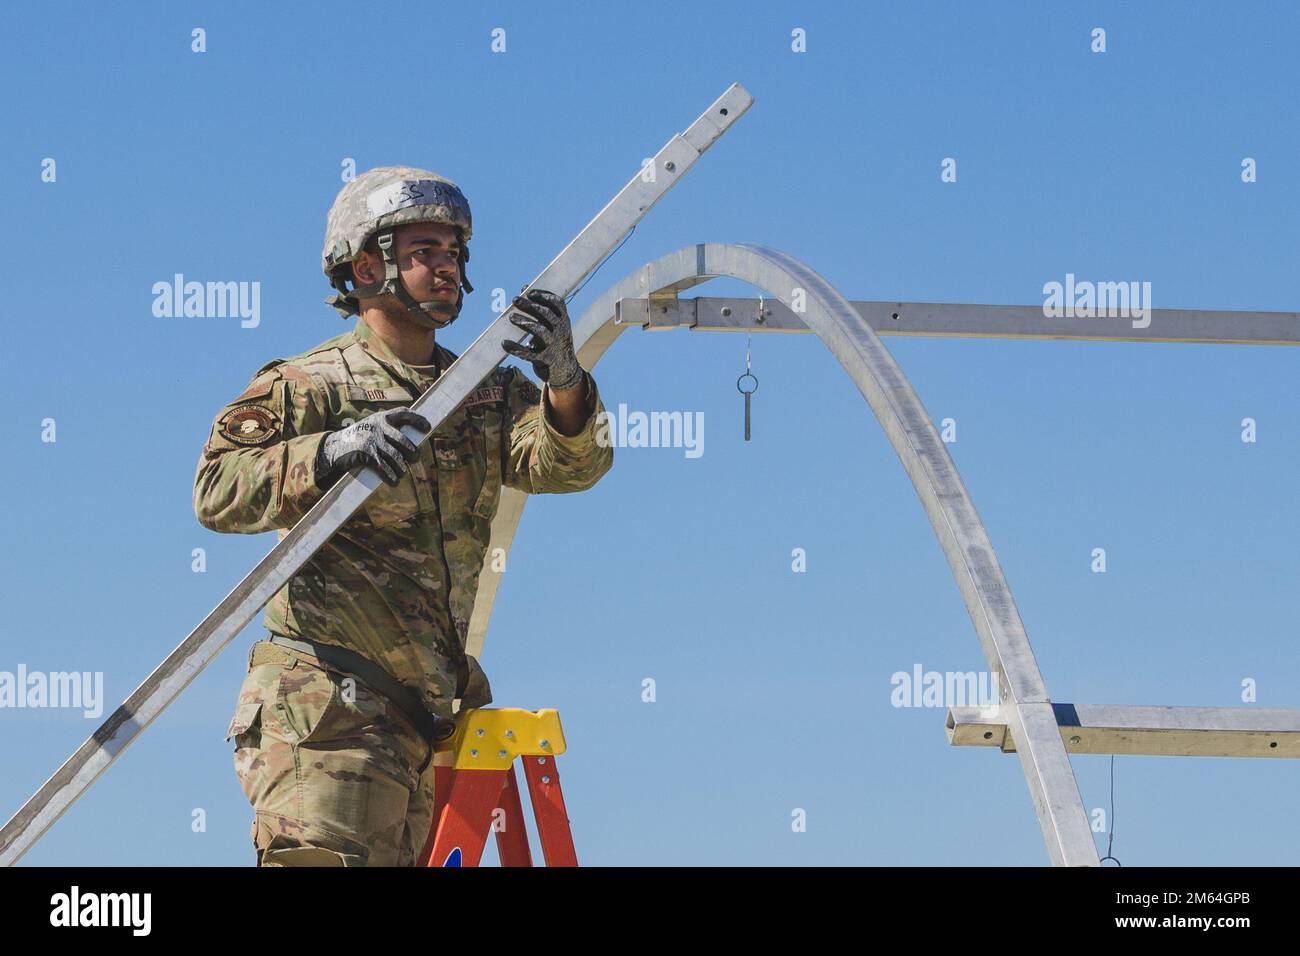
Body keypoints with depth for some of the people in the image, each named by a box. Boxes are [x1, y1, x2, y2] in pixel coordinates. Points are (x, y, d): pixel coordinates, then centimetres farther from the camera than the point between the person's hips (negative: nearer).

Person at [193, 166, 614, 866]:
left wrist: (562, 382, -24)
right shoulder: (308, 385, -3)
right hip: (325, 710, -7)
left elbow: (569, 463, -3)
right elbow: (217, 491, -17)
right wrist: (330, 453, -31)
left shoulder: (486, 392, 14)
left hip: (428, 714, 7)